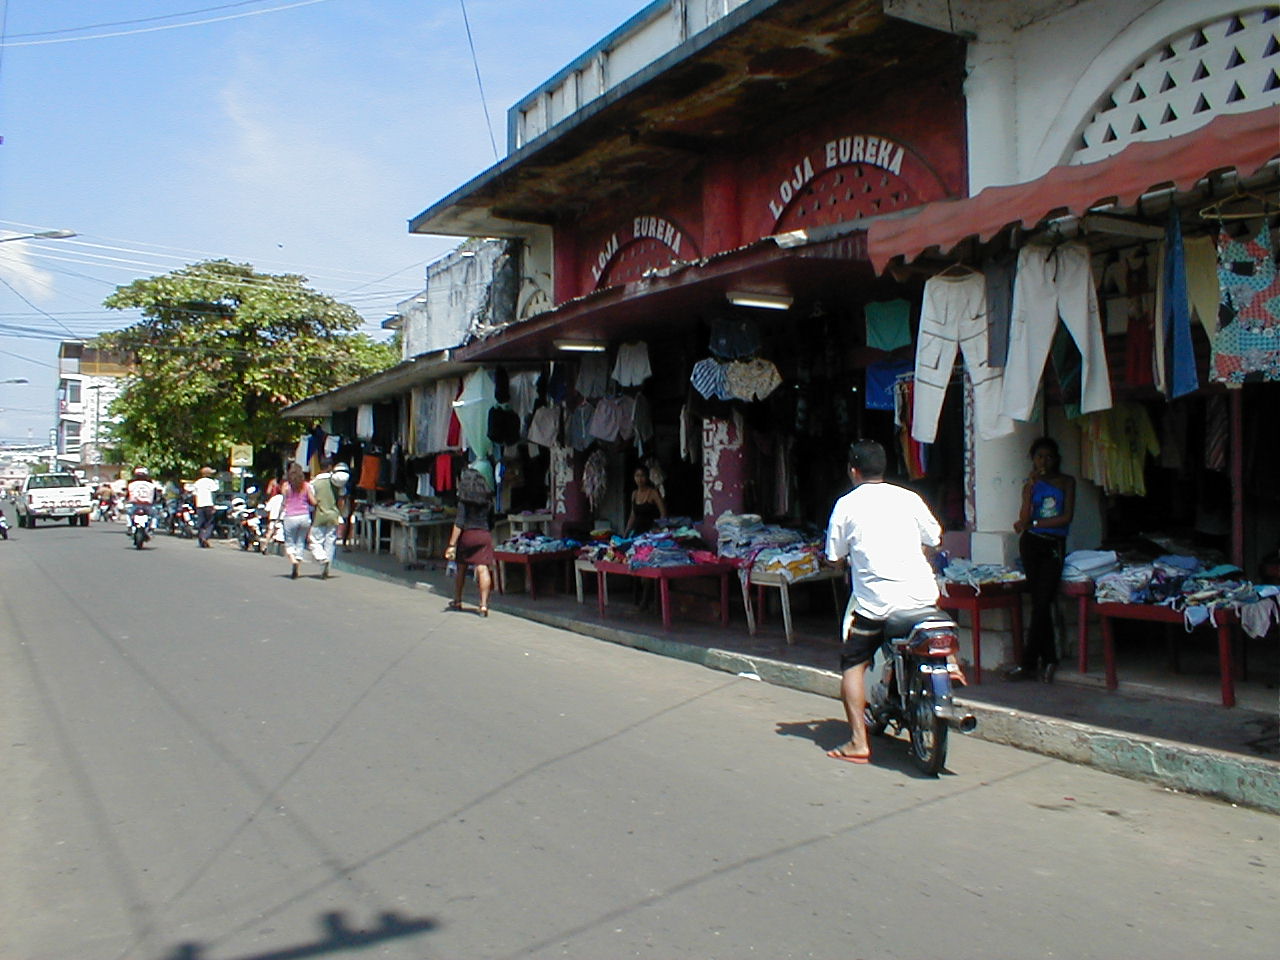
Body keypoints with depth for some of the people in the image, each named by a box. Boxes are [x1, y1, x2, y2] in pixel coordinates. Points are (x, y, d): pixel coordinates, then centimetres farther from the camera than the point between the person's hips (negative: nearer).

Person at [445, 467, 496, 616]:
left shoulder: (464, 500, -5)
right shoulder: (488, 499, 9)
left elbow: (459, 523, -11)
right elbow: (491, 522, 13)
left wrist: (452, 544, -12)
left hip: (467, 534, -3)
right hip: (484, 535, 3)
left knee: (461, 569, 14)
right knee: (483, 569, -6)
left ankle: (457, 602, 28)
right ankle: (484, 605, -14)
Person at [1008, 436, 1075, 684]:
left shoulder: (1066, 482, 8)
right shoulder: (1031, 484, 10)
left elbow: (1067, 517, -3)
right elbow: (1024, 519, -3)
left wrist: (1033, 523, -4)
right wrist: (1031, 487, -8)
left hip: (1055, 545, -1)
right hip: (1032, 544, 1)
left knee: (1041, 603, -7)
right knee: (1040, 602, 1)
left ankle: (1028, 664, -6)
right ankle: (1048, 659, 7)